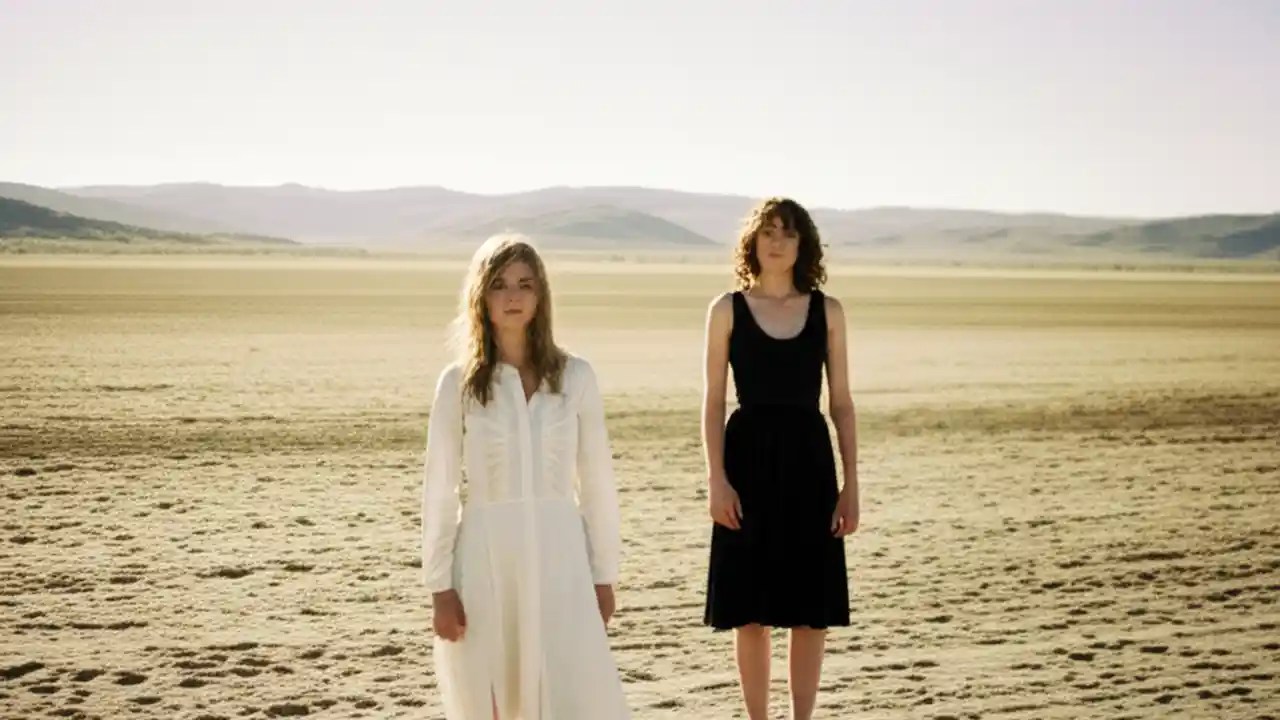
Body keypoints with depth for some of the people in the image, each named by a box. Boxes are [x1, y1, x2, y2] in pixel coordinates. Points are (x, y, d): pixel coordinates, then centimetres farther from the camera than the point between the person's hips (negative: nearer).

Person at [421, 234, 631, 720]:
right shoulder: (458, 383, 0)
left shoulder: (575, 377, 2)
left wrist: (603, 574, 4)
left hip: (558, 556, 0)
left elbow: (596, 482, 5)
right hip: (485, 557, 0)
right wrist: (439, 586, -4)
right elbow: (439, 491, 1)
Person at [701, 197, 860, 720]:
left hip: (808, 460, 2)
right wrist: (716, 479, -9)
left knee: (812, 607, 3)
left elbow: (841, 402, 7)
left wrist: (851, 484, 1)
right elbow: (713, 401, 1)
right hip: (749, 457, -1)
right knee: (749, 608, 2)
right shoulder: (728, 310, 2)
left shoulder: (826, 311, 6)